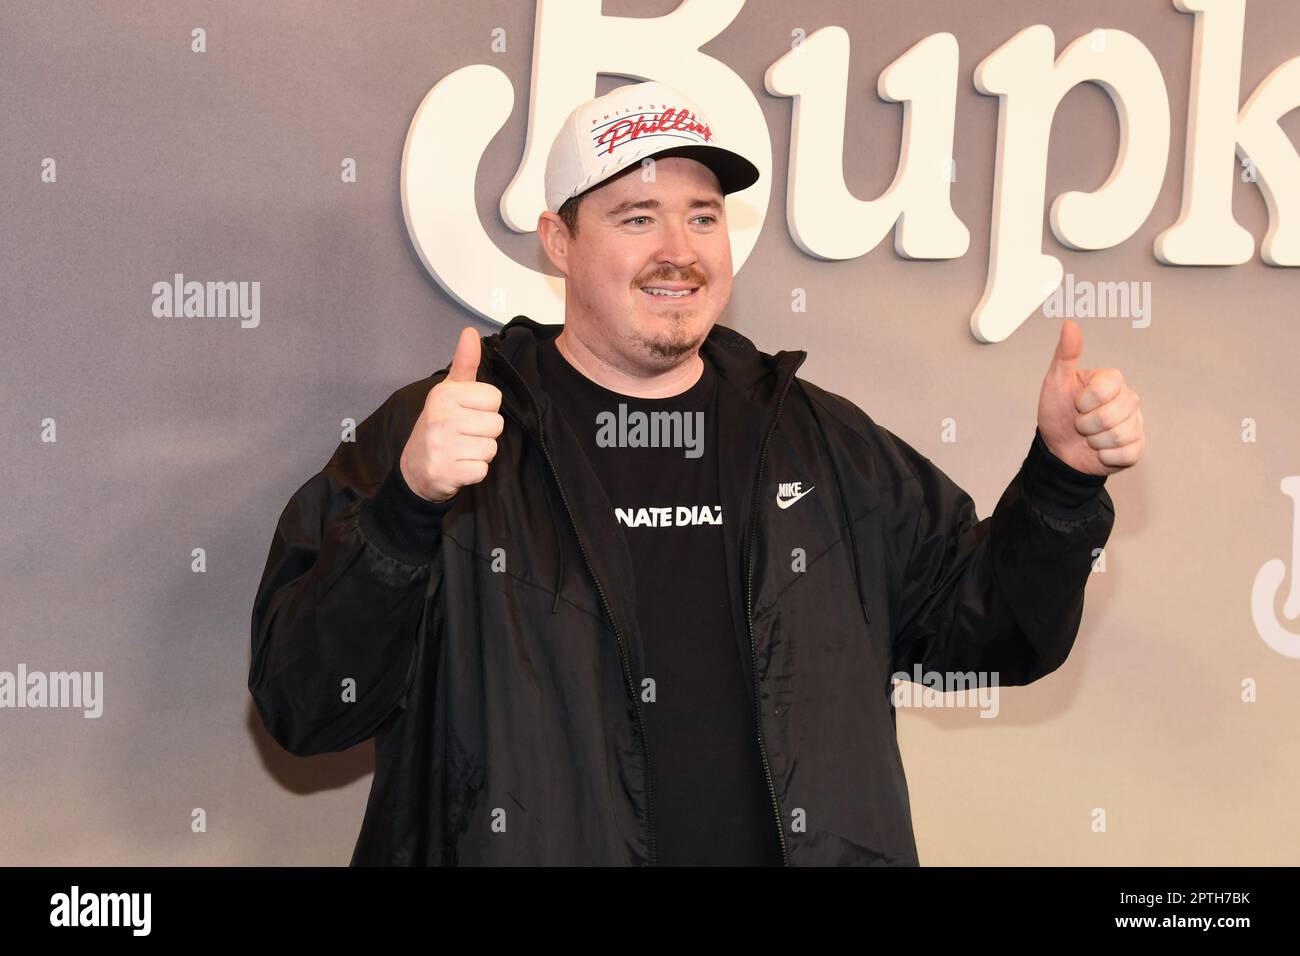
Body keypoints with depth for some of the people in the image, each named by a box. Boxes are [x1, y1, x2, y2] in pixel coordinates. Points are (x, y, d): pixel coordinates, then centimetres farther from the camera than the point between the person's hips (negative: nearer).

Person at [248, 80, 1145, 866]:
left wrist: (1063, 479, -5)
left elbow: (989, 628, 12)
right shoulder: (430, 431, -7)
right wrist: (407, 507, -30)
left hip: (800, 842, 3)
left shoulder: (824, 443, 6)